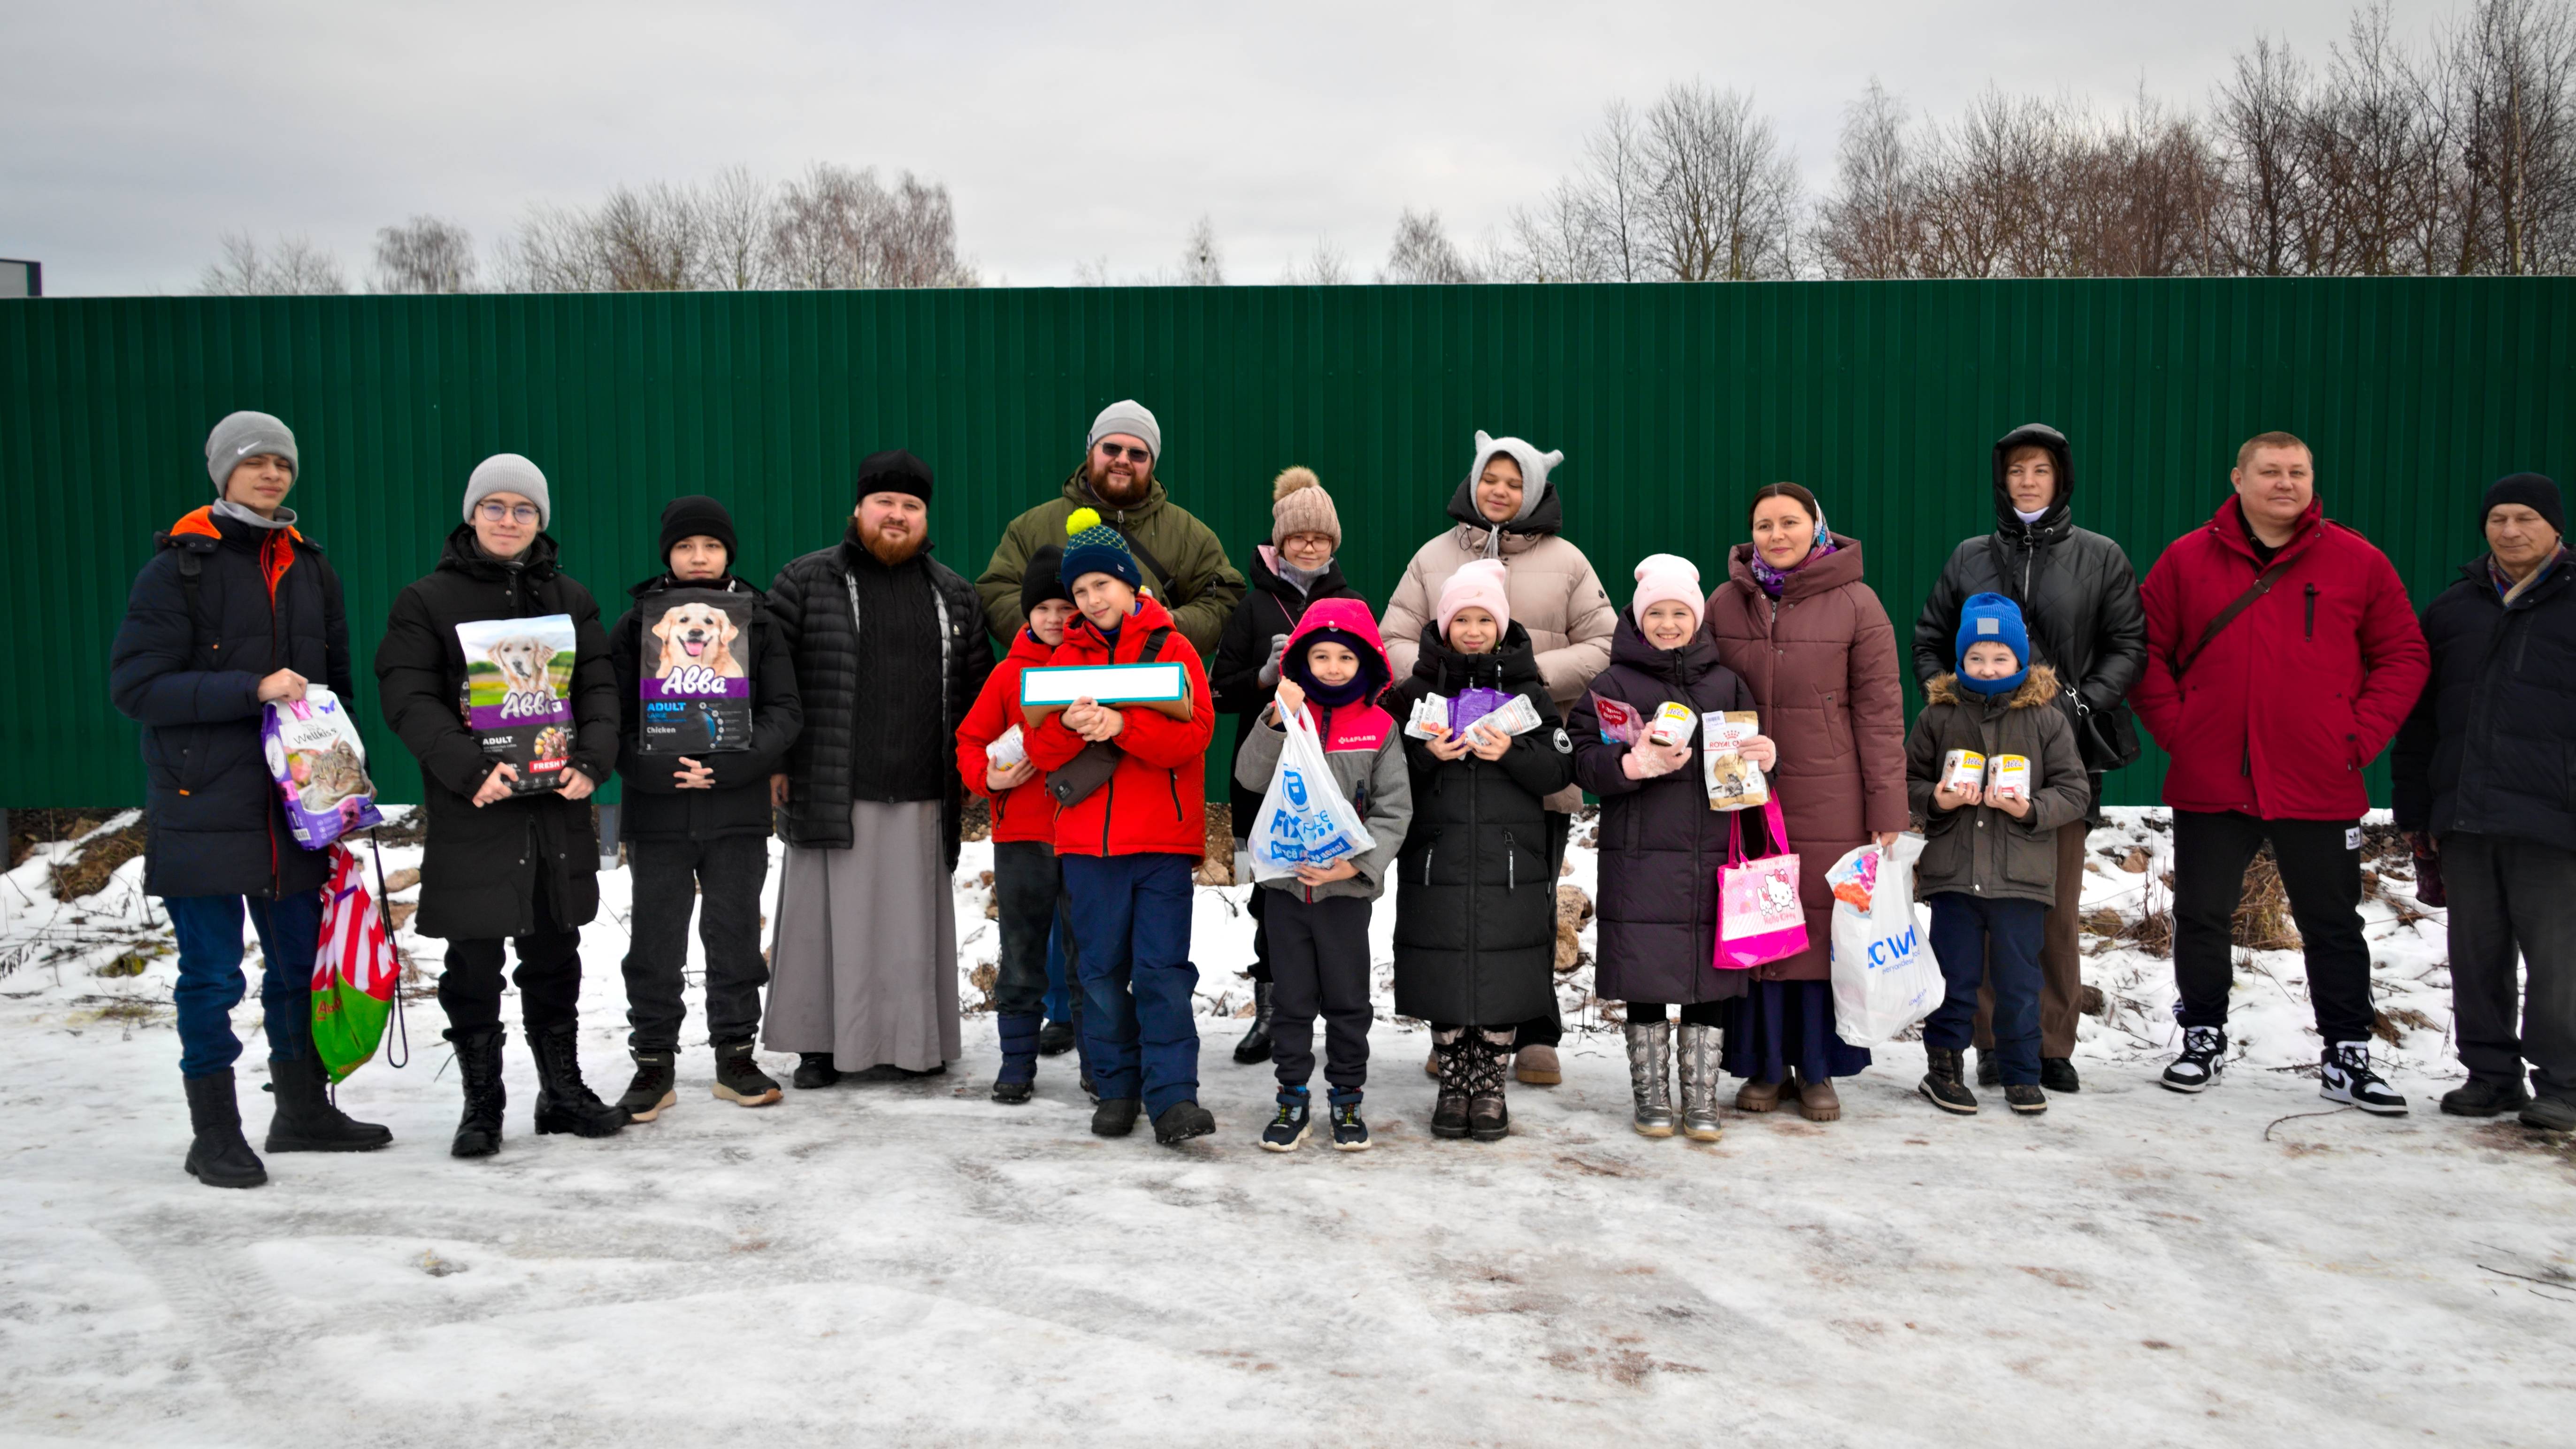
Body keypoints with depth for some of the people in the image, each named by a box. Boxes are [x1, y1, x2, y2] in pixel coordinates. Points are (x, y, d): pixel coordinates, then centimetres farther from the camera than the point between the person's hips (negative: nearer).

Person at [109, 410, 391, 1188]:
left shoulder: (309, 567, 12)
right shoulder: (178, 568, -5)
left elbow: (338, 683, 19)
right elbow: (135, 685, -12)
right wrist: (251, 691, -21)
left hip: (294, 805, 5)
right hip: (202, 809, -5)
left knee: (303, 962, 12)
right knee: (213, 974, 0)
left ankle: (303, 1111, 28)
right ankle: (215, 1137, 13)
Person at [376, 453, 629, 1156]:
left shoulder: (571, 599, 13)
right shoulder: (427, 600, 2)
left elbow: (599, 687, 7)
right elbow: (409, 698, -7)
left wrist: (591, 762, -11)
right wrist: (469, 767, -21)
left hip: (558, 809, 3)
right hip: (471, 811, -3)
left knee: (555, 958, 12)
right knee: (473, 965, 2)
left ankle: (563, 1090, 24)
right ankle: (481, 1102, 14)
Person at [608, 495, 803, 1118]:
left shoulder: (758, 621, 6)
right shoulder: (636, 623, 5)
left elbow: (785, 712, -1)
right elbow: (610, 715, 0)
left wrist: (730, 765, -17)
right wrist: (656, 768, -17)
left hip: (738, 811, 1)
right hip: (656, 810, 0)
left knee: (736, 935, 8)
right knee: (656, 942, 4)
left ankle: (735, 1056, 20)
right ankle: (654, 1062, 14)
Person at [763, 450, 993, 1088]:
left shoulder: (955, 594, 14)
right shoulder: (806, 580, 3)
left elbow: (977, 687, 18)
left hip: (922, 797, 3)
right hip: (830, 792, -2)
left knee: (912, 923, 6)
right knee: (829, 917, 1)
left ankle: (912, 1043, 17)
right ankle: (820, 1044, 13)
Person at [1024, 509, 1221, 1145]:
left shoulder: (1173, 647, 4)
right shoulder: (1068, 655, 13)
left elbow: (1195, 733, -10)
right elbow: (1041, 751, 6)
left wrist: (1120, 725, -22)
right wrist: (1068, 726, -16)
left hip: (1163, 839, -3)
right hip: (1088, 837, 3)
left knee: (1163, 968, -7)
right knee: (1101, 969, 7)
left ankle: (1173, 1097, -6)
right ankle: (1117, 1089, 17)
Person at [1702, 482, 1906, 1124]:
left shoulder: (1855, 605, 0)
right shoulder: (1725, 603, 7)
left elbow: (1880, 713, -2)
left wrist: (1887, 812, -5)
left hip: (1830, 802, -2)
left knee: (1824, 926, 2)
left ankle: (1818, 1071, 15)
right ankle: (1765, 1067, 18)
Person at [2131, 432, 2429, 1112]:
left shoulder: (2357, 562, 1)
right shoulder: (2186, 560, 1)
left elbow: (2403, 655, 6)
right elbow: (2145, 651, 6)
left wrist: (2361, 737, -3)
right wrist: (2174, 727, -4)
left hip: (2320, 787, 0)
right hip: (2209, 783, 0)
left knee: (2333, 927, 9)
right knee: (2201, 918, 10)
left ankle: (2348, 1059, 20)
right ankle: (2203, 1041, 25)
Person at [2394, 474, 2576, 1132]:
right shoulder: (2451, 610, 17)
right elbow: (2418, 719, 18)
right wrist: (2416, 810, 11)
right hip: (2462, 817, 4)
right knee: (2476, 954, 8)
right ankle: (2491, 1074, 17)